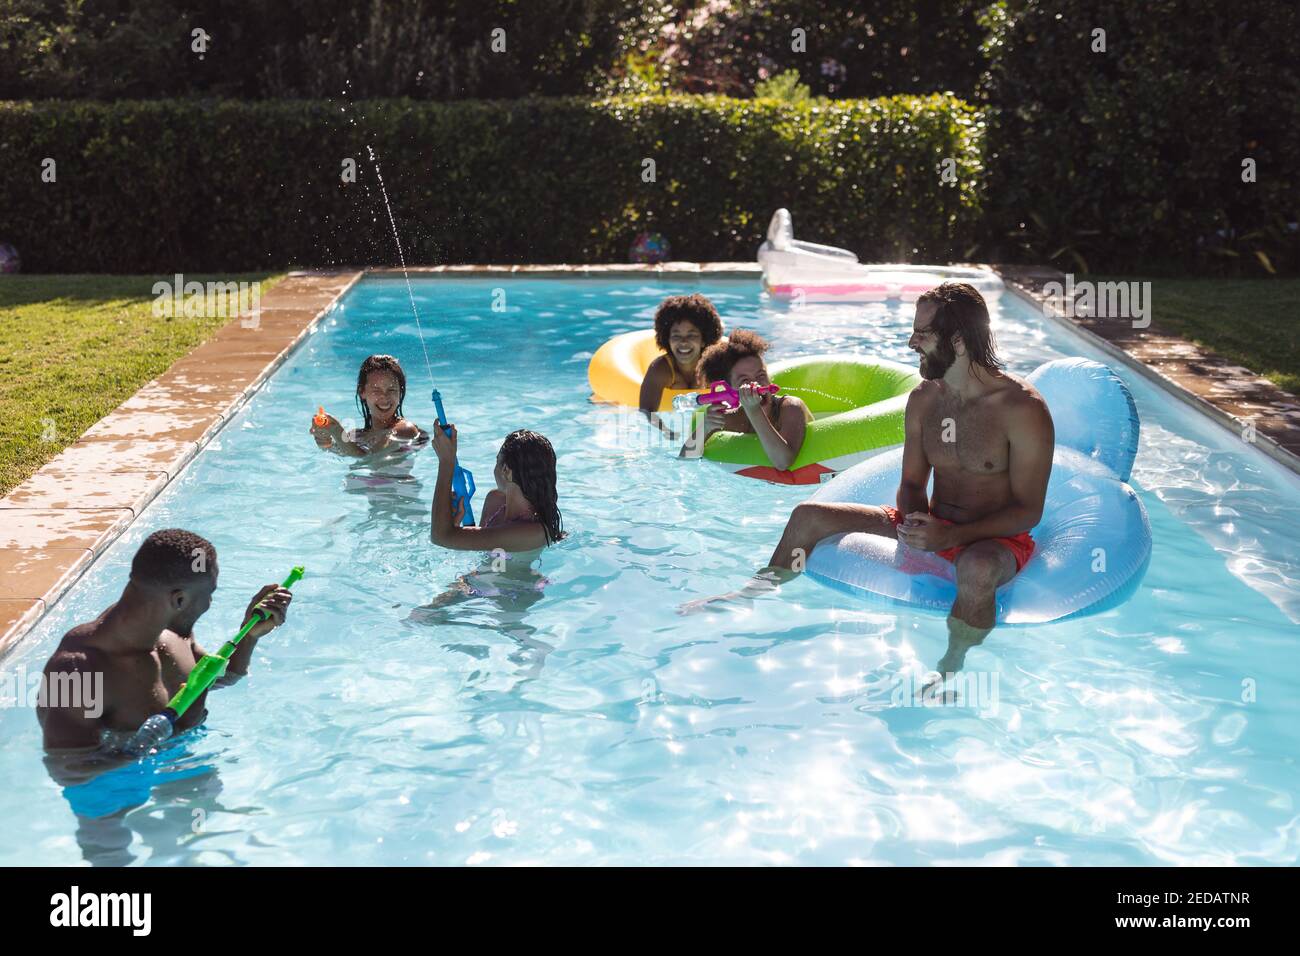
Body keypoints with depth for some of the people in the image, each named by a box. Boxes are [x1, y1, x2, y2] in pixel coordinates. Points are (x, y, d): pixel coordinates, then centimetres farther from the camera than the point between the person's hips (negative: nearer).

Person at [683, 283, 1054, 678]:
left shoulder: (1023, 408, -18)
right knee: (810, 515, -3)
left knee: (977, 568, -43)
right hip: (933, 526, 6)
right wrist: (916, 522, -16)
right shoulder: (923, 397, 1)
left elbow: (1029, 509, -17)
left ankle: (950, 668, -17)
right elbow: (912, 483, 9)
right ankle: (758, 593, 19)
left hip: (997, 538, -6)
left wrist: (952, 536, -29)